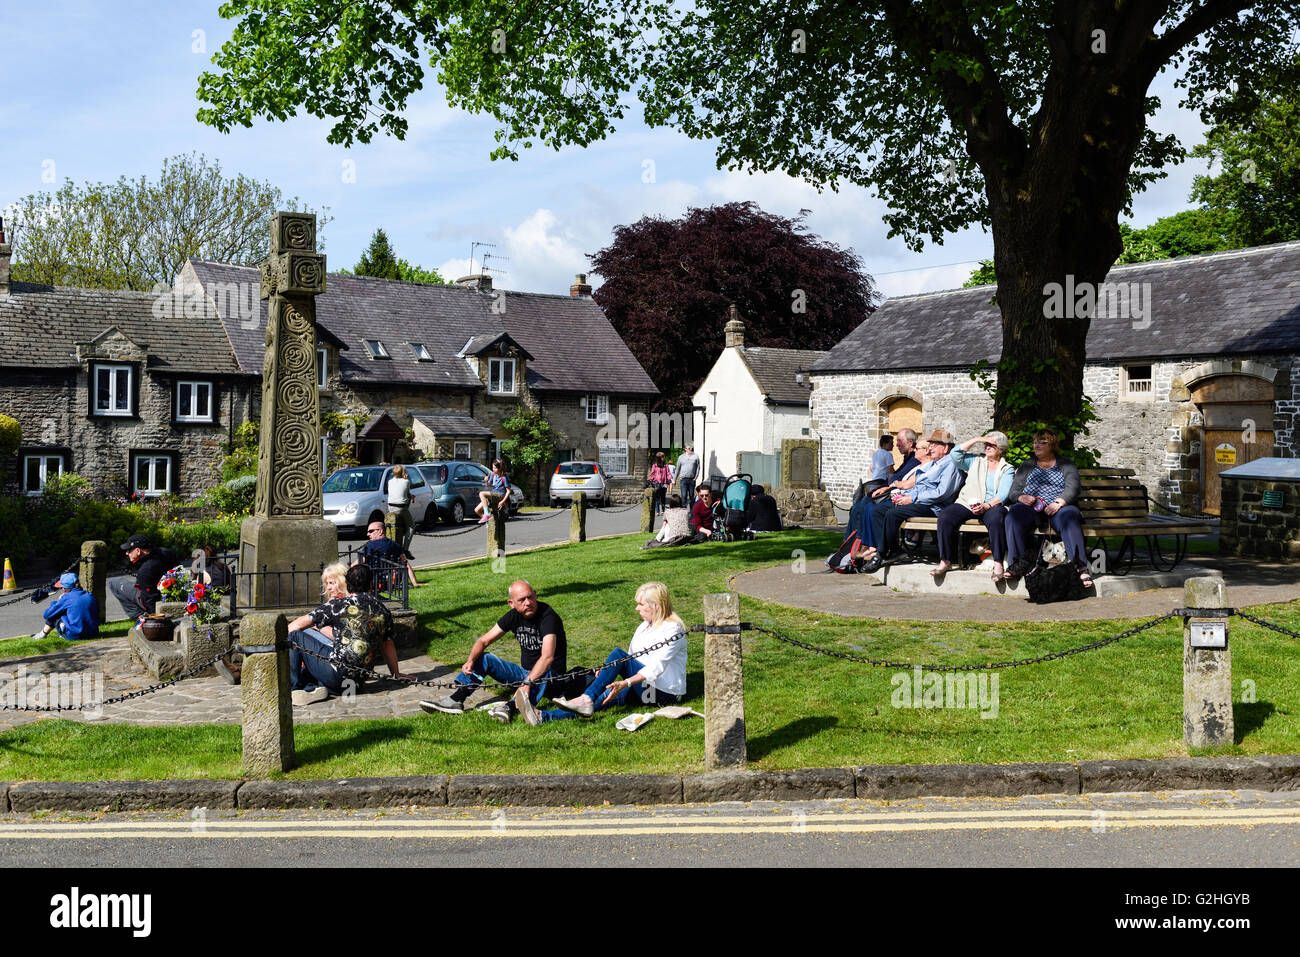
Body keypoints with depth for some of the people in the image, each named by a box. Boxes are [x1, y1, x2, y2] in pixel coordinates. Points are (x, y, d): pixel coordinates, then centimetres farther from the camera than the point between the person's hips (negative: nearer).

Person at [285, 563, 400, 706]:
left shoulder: (340, 604, -4)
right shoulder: (382, 609, 10)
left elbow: (301, 623, 3)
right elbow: (388, 644, 19)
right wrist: (396, 673, 30)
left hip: (338, 674, -7)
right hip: (359, 677, 7)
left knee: (294, 636, 7)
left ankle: (293, 688, 2)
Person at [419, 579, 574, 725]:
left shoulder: (547, 615, -22)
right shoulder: (514, 616, -1)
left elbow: (547, 657, -35)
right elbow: (484, 641, 4)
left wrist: (527, 683, -47)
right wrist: (470, 661, -16)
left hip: (552, 678, -7)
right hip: (525, 673, 7)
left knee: (544, 673, -40)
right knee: (484, 659, -2)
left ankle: (510, 707, -59)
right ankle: (455, 700, -14)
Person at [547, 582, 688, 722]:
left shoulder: (673, 629, -12)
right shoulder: (644, 626, 16)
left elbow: (657, 667, -24)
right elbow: (630, 658, 14)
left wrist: (625, 683, -34)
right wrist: (606, 669, -6)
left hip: (666, 694, -8)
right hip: (643, 688, 8)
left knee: (618, 654, -23)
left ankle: (586, 699, -33)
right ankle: (546, 716, -31)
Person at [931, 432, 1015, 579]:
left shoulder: (1007, 469, 11)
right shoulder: (976, 461, 21)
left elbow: (1003, 494, -3)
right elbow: (956, 453, 6)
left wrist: (986, 506, -21)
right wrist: (977, 439, 5)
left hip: (992, 506, -3)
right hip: (967, 504, 3)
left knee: (995, 519, -39)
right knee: (944, 517, -25)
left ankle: (998, 564, -36)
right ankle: (945, 561, -21)